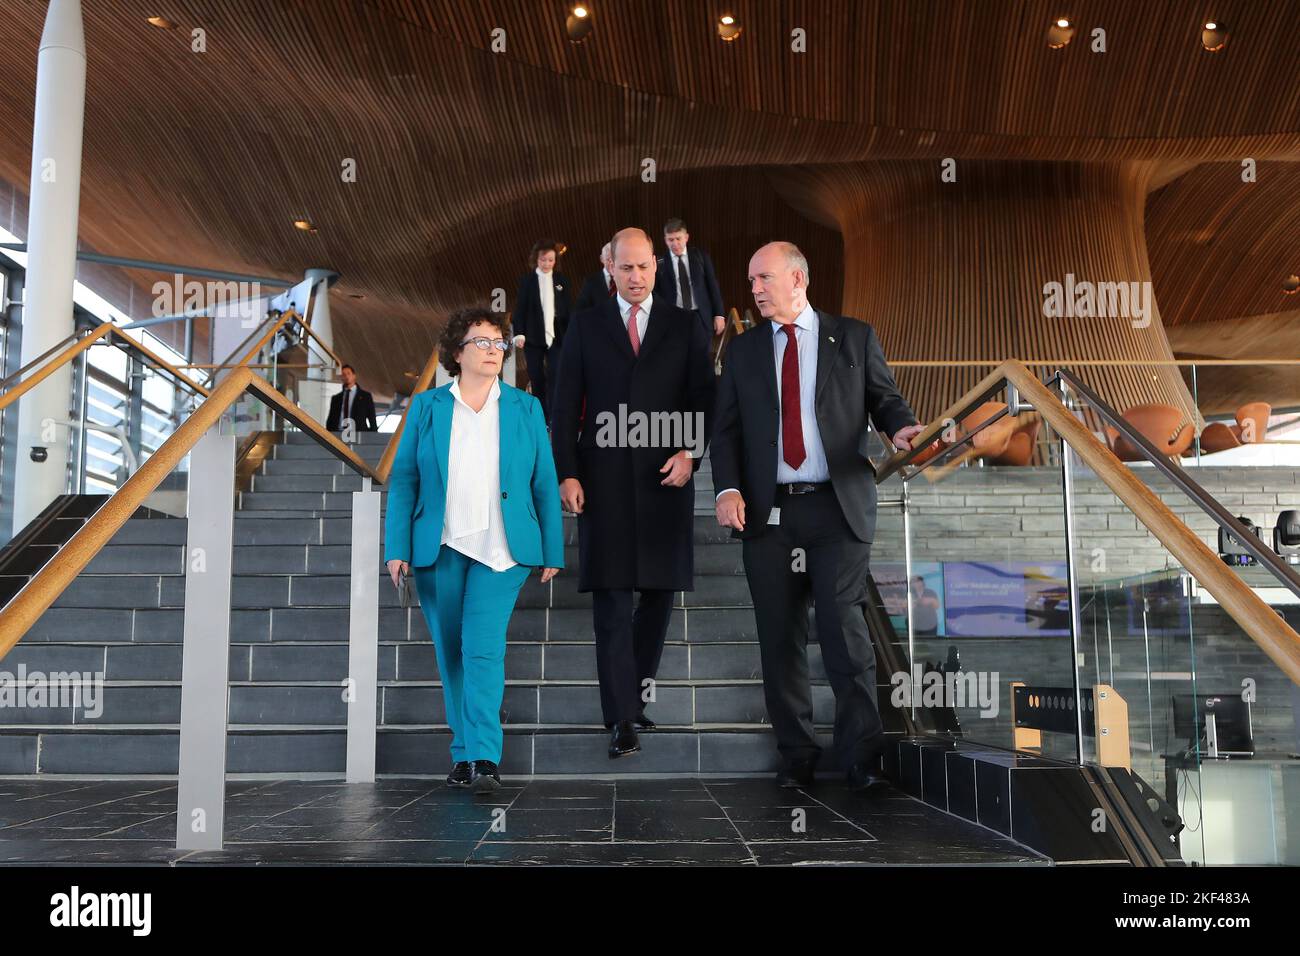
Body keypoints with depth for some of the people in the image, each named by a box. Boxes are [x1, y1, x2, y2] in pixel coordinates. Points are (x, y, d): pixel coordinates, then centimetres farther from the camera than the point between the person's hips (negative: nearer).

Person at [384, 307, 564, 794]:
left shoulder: (526, 408, 7)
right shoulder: (426, 407, 7)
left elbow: (545, 484, 6)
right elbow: (403, 479, 5)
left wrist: (552, 551, 1)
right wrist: (397, 548, -3)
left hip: (501, 550, -1)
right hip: (438, 549, 2)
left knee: (483, 648, -14)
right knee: (451, 654, 9)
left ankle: (484, 757, -12)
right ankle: (463, 754, 21)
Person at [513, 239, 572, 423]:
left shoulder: (561, 281, 7)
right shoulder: (526, 280, 2)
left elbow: (567, 310, 9)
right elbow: (519, 309, -1)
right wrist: (519, 334, -10)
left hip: (556, 338, 0)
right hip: (533, 338, 0)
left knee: (555, 378, -11)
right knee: (536, 379, 6)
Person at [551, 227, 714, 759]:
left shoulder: (684, 326, 9)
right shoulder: (586, 326, 7)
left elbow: (703, 398, 6)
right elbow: (566, 405, 4)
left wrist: (690, 453, -9)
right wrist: (566, 473, -5)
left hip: (665, 476, 1)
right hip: (603, 479, -1)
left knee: (660, 590, 7)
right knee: (612, 597, -3)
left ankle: (636, 689, 25)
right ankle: (622, 718, 0)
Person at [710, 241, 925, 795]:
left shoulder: (854, 338, 10)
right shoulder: (742, 350, 15)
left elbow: (884, 398, 10)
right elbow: (726, 429, 10)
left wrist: (900, 427, -14)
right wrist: (728, 489, -6)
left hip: (838, 506, -2)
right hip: (767, 511, 3)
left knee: (845, 629, -8)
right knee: (780, 638, 4)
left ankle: (861, 760, 1)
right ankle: (796, 759, 15)